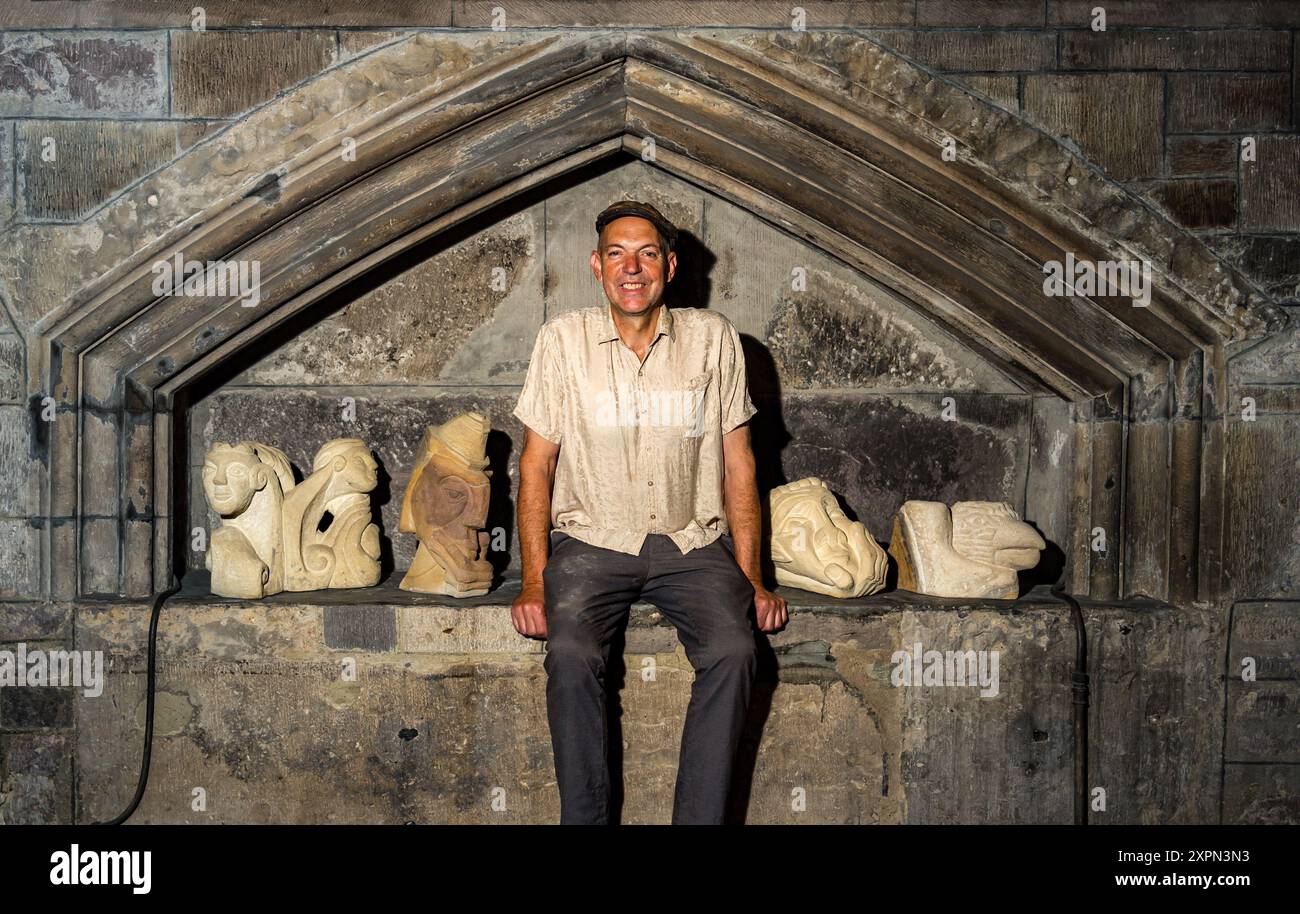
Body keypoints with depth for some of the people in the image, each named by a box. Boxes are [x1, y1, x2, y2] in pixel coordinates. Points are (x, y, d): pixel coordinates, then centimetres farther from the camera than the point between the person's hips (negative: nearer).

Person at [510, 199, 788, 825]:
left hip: (693, 543, 1)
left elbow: (738, 463, 7)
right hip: (591, 541, 0)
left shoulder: (713, 339, 5)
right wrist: (534, 580, -6)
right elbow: (537, 463, 3)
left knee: (733, 650, -27)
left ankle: (698, 820, -17)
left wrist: (751, 578, 0)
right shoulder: (564, 338, 3)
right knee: (571, 654, -29)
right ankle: (583, 820, -14)